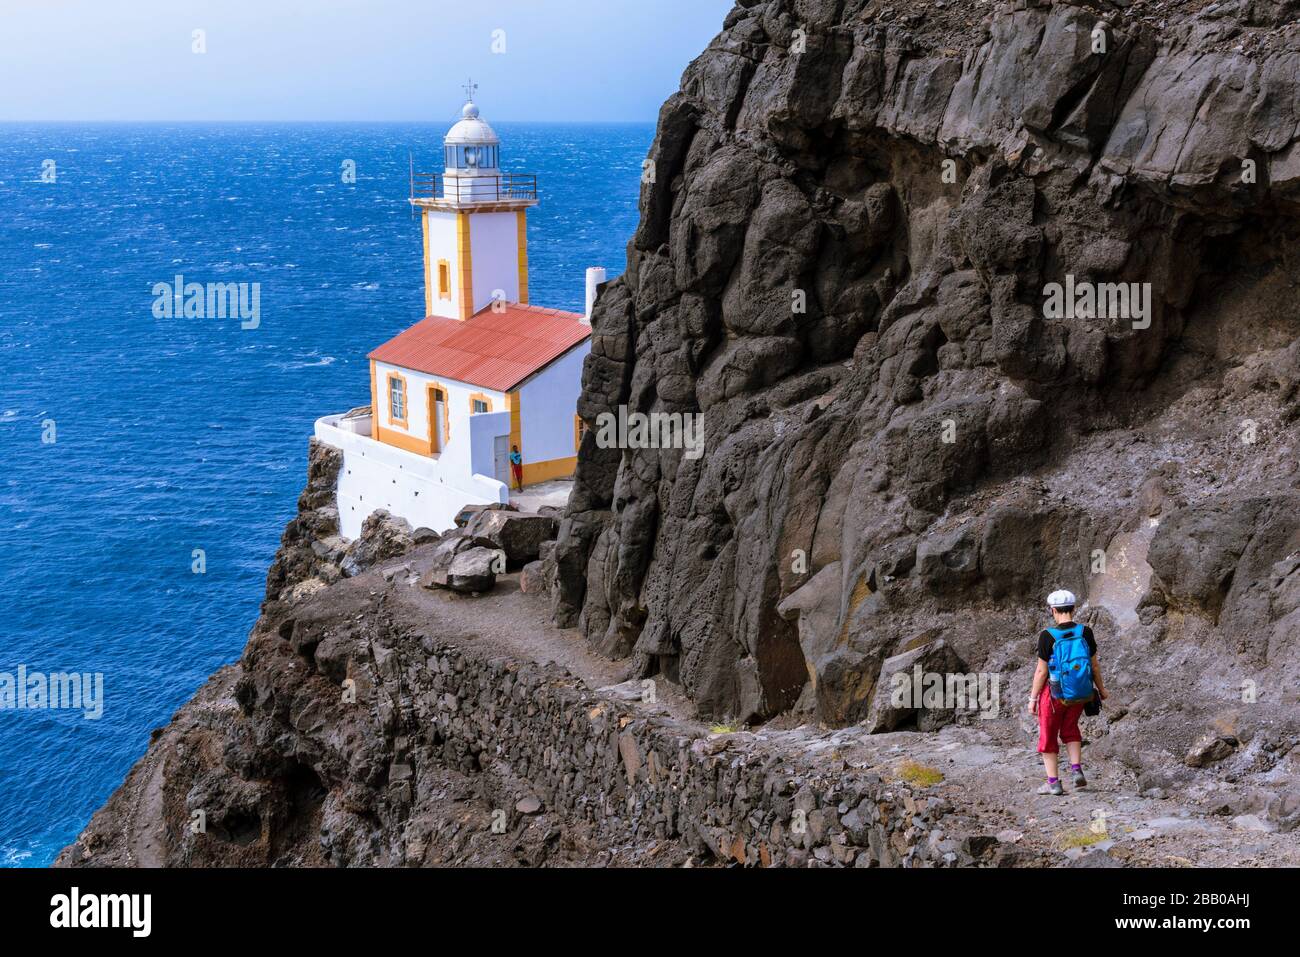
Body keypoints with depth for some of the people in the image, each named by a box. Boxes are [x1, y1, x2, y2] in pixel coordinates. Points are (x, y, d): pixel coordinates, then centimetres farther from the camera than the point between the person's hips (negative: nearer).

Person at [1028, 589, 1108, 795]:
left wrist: (1033, 698, -5)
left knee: (1048, 736, 15)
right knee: (1070, 728, 28)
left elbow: (1041, 671, -15)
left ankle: (1053, 783, 16)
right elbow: (1094, 665, -2)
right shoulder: (1085, 632, -10)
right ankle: (1077, 770, 13)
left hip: (1055, 693, -4)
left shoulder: (1047, 636, -19)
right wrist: (1101, 688, 14)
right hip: (1081, 693, 4)